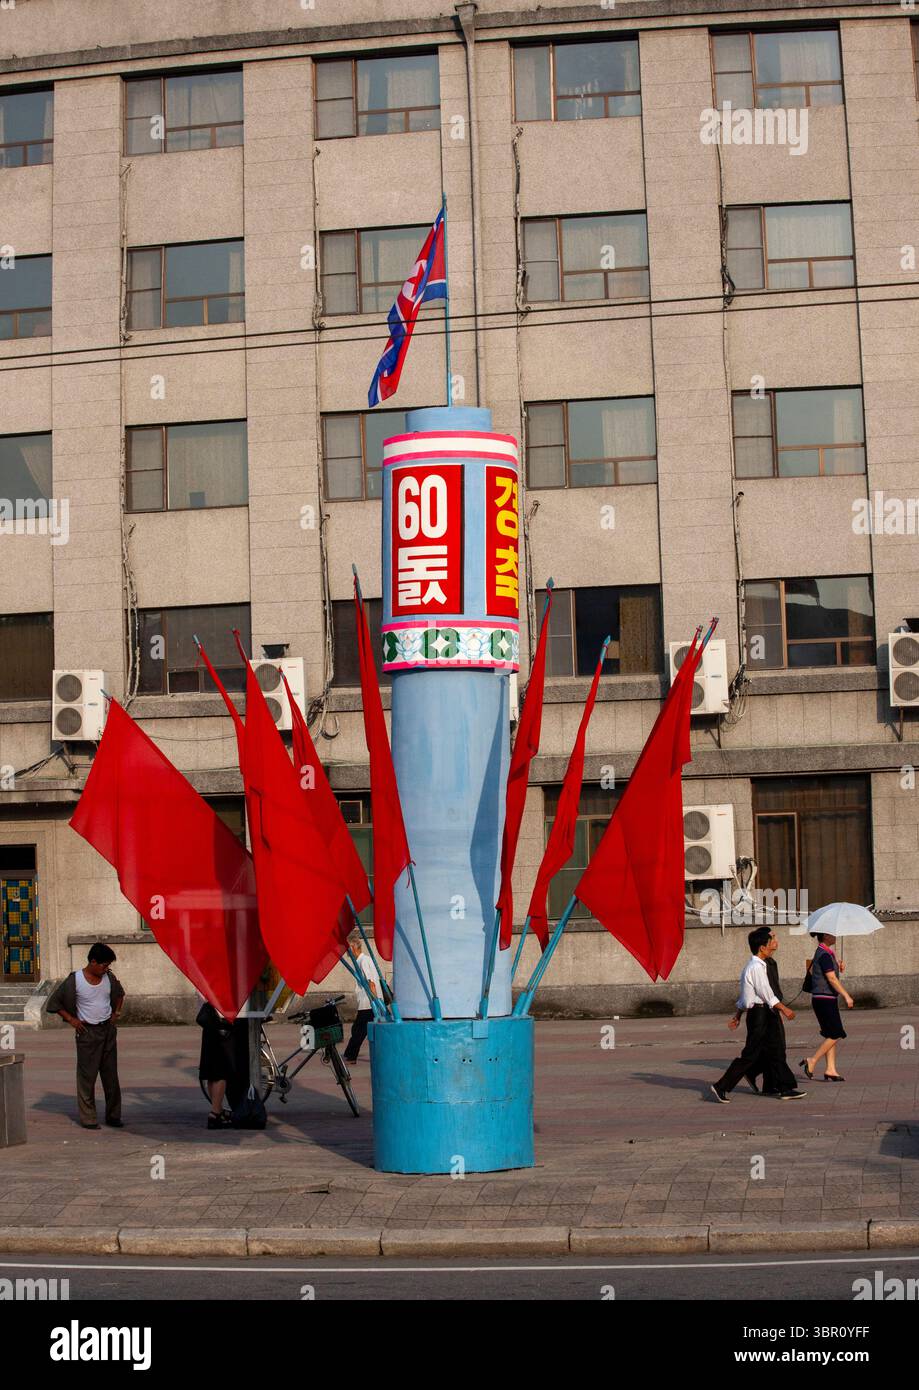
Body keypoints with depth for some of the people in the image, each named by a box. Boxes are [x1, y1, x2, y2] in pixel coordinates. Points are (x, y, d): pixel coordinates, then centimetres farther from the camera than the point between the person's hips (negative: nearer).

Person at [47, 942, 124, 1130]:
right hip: (87, 1032, -5)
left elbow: (119, 994, 24)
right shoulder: (75, 980, -12)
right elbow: (54, 1002, -4)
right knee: (87, 1076, -3)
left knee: (111, 1075, 7)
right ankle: (88, 1118, 3)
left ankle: (113, 1116, 14)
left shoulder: (108, 978, 3)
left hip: (108, 1029, 5)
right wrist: (71, 1019, -8)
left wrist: (116, 1013, 12)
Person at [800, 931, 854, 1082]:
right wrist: (847, 996, -20)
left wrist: (838, 967, 7)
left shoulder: (821, 953, 15)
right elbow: (832, 979, -20)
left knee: (832, 1035, 9)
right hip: (825, 1000, -10)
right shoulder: (825, 955, -16)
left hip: (827, 999, 10)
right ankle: (812, 1061, -5)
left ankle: (830, 1070, 9)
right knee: (835, 1034, -8)